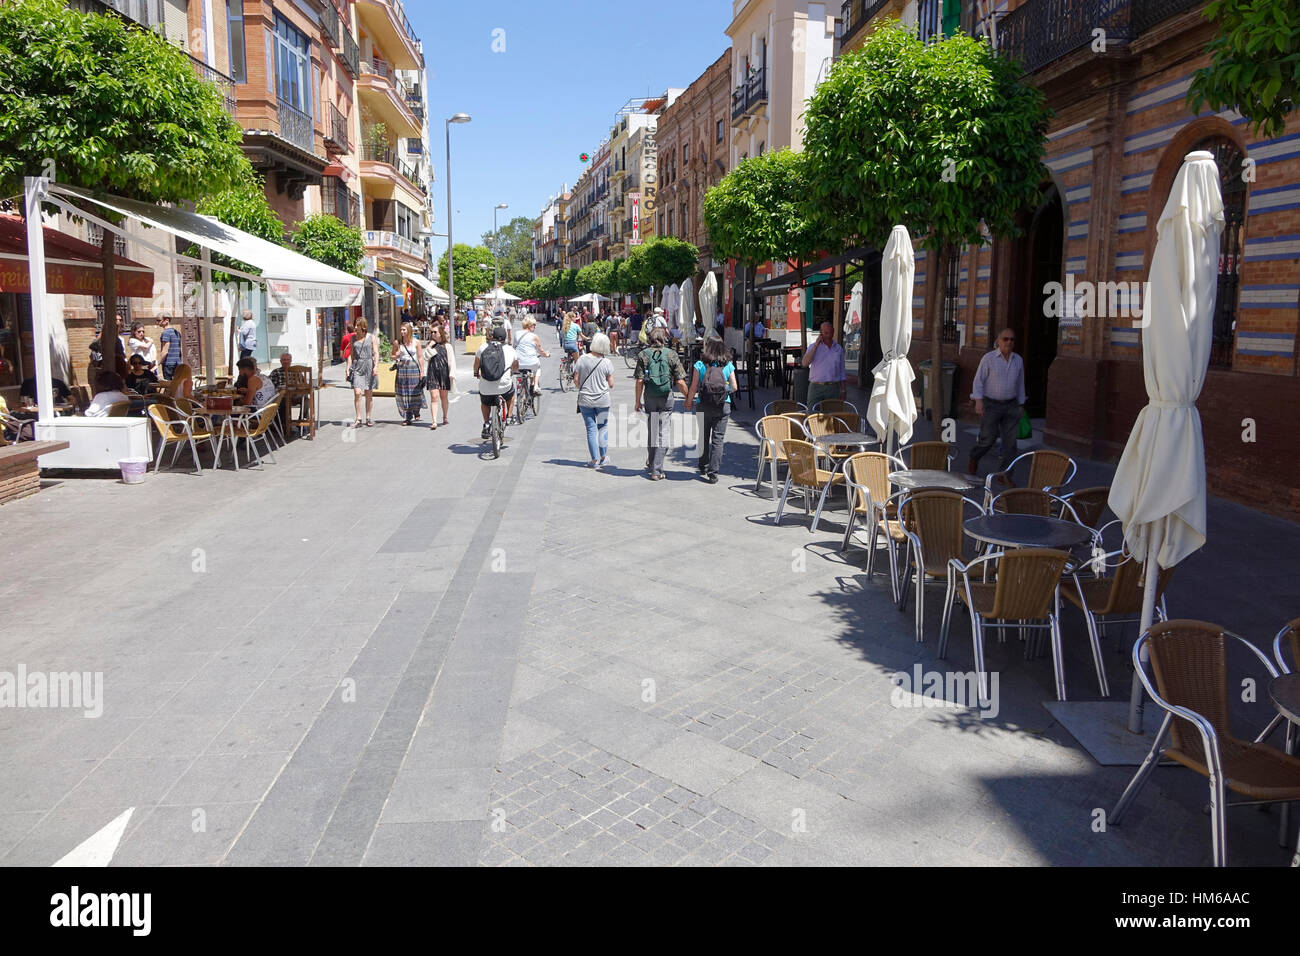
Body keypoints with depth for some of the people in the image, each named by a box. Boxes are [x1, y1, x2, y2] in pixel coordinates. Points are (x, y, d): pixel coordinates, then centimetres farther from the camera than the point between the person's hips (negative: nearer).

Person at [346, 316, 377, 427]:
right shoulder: (353, 338, 10)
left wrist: (376, 366, -13)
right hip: (357, 367, 1)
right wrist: (348, 368, 6)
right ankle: (358, 419, -8)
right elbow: (351, 354, 12)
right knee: (357, 392, -11)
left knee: (369, 394, 4)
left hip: (369, 366, -1)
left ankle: (368, 418, 15)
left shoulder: (371, 337, 4)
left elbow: (376, 353, 0)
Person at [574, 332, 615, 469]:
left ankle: (594, 460, 8)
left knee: (591, 429, 6)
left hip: (585, 400, 1)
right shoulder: (606, 362, -10)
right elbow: (611, 384, -7)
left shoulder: (582, 359, -7)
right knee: (603, 428, 14)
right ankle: (603, 457, 21)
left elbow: (576, 379, -3)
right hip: (602, 400, -1)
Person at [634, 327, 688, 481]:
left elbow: (640, 381, -6)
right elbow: (680, 382, -5)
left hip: (649, 397, 2)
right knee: (663, 433, 1)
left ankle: (651, 463, 31)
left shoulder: (643, 355, -1)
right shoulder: (671, 354, -3)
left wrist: (638, 401, 2)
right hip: (666, 396, -2)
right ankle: (656, 470, -3)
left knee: (651, 430, 20)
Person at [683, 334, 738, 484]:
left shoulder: (700, 365, -7)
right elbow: (734, 387, 0)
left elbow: (693, 388, -6)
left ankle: (704, 467, 30)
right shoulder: (728, 365, -2)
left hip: (703, 405, 0)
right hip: (723, 406, 0)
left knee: (703, 437, 16)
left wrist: (689, 401, 10)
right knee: (718, 439, 3)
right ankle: (713, 473, -2)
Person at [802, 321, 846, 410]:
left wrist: (843, 390, 9)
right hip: (816, 387, -2)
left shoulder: (839, 348, 11)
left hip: (833, 388, 2)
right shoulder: (813, 347, 3)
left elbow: (841, 371, 14)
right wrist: (816, 345, -13)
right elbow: (805, 363, -15)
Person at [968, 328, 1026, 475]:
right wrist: (978, 401, -21)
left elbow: (1020, 384, 12)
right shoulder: (988, 358, -9)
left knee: (1010, 441, -2)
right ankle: (974, 458, 30)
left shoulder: (1018, 360, 4)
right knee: (988, 439, -1)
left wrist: (1020, 406, 11)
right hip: (990, 405, -4)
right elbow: (978, 381, -10)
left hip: (1010, 406, 4)